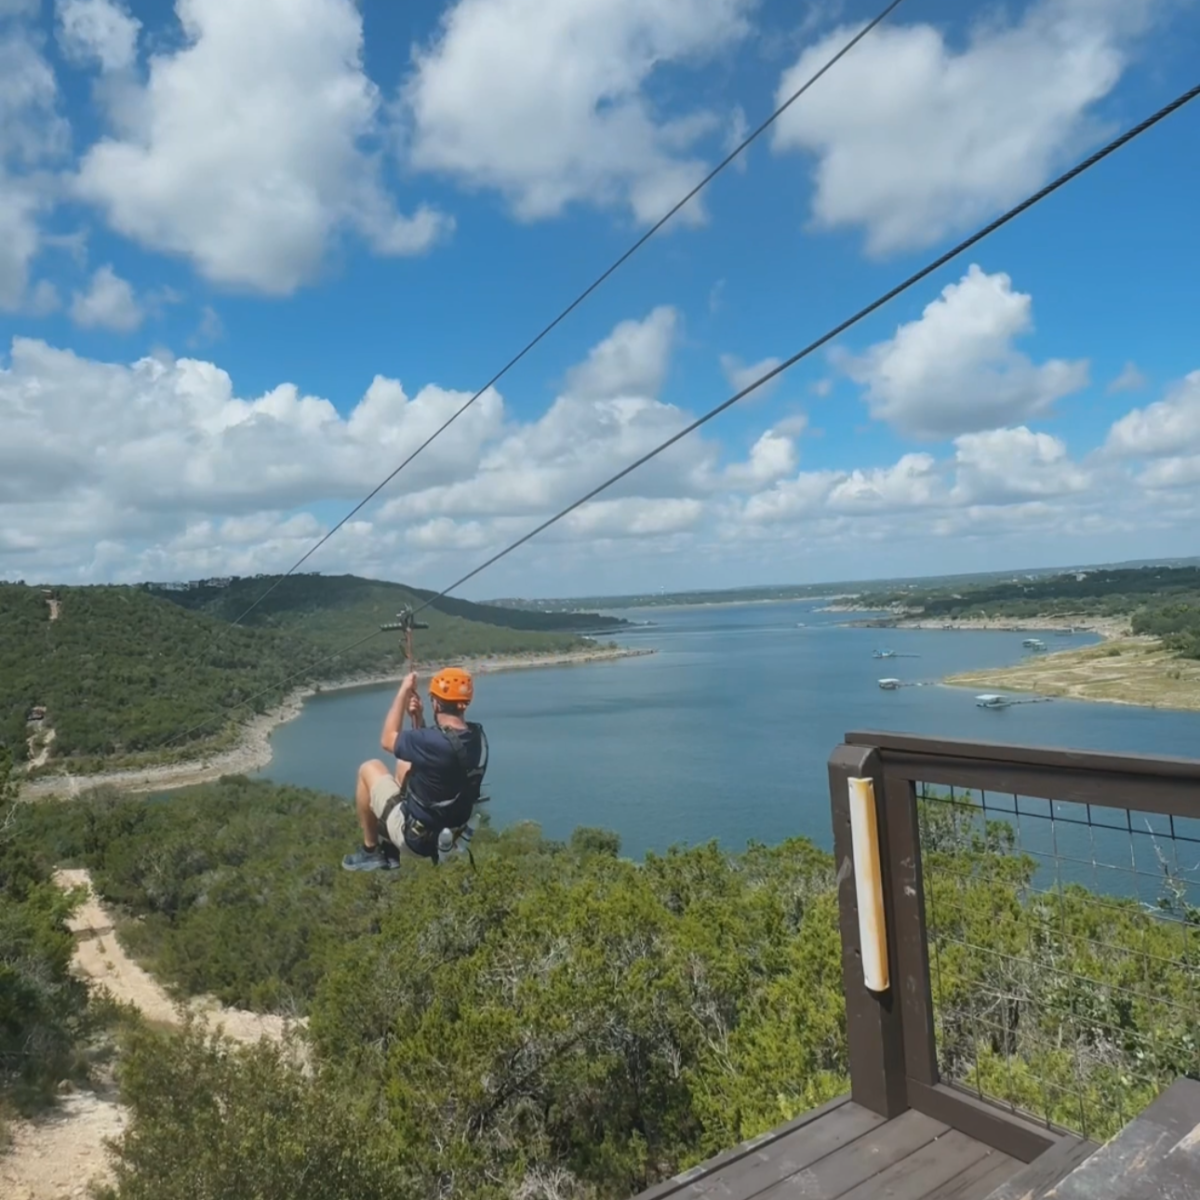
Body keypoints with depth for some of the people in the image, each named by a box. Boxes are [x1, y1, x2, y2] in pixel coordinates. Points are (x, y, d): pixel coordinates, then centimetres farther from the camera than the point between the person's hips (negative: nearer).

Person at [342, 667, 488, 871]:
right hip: (451, 834, 7)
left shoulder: (435, 741, -31)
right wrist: (418, 719, -1)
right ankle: (395, 845, 28)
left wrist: (403, 692, -6)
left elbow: (388, 740, -11)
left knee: (369, 769, 9)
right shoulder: (478, 736, -7)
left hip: (416, 836, -7)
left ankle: (370, 852, 20)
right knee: (407, 762, 22)